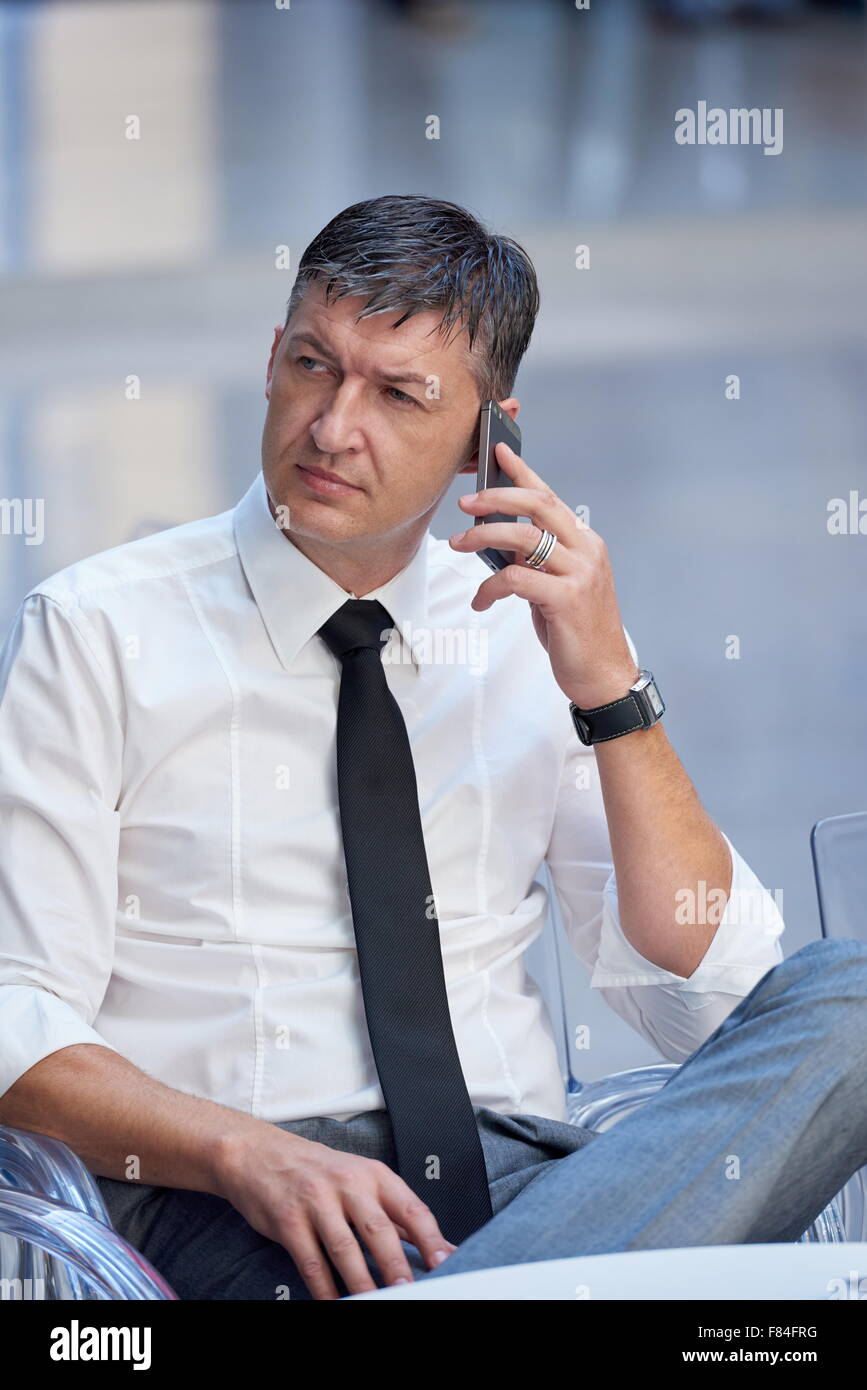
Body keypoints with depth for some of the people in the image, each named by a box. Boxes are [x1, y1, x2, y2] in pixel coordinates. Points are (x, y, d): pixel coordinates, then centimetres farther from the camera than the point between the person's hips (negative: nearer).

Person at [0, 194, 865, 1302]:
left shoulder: (532, 629, 15)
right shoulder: (95, 632, 6)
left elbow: (707, 996, 7)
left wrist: (607, 687, -3)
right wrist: (250, 1152, -19)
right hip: (234, 1210, -6)